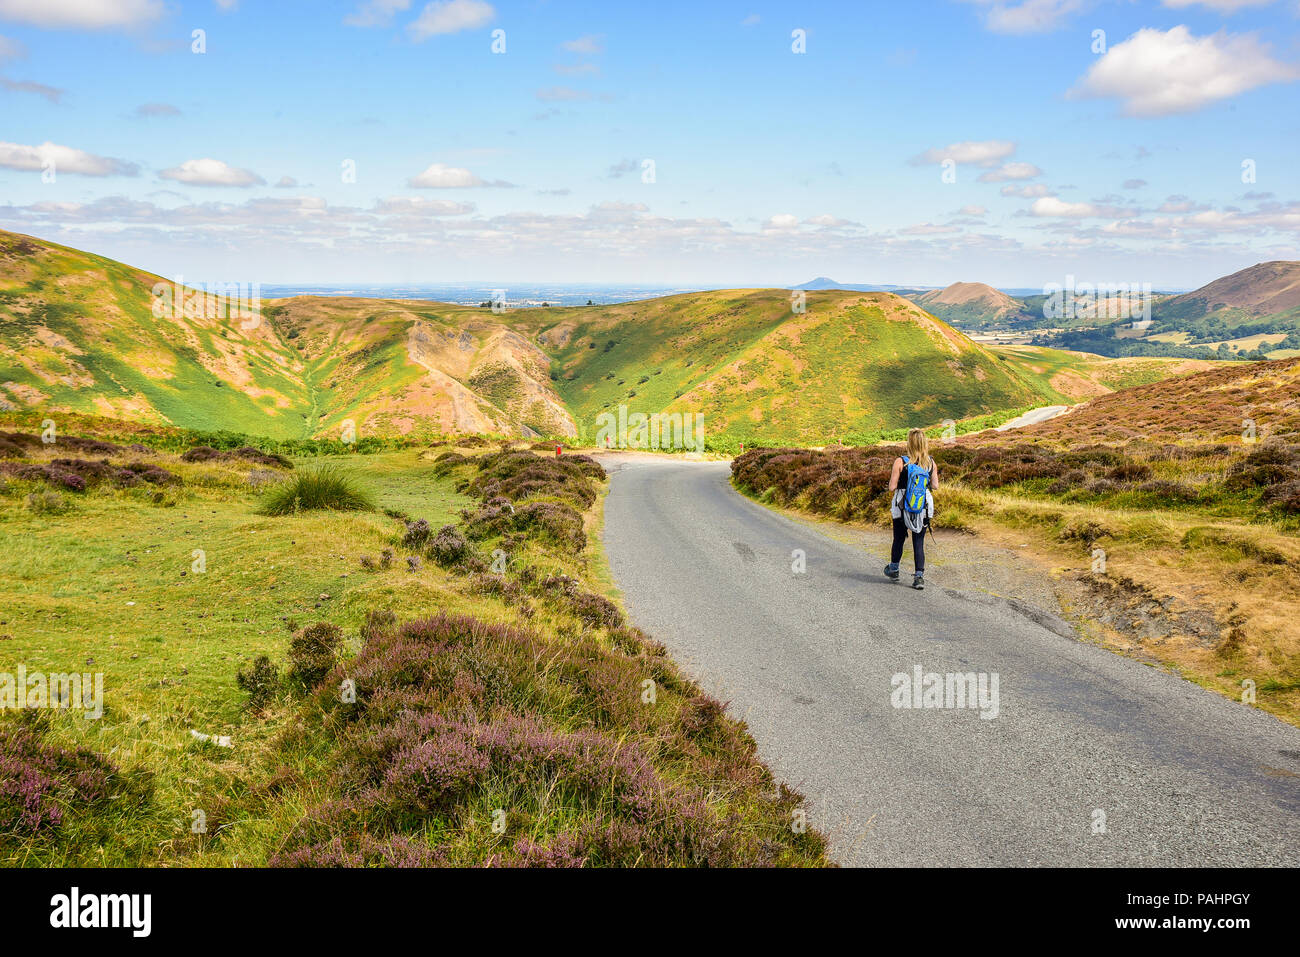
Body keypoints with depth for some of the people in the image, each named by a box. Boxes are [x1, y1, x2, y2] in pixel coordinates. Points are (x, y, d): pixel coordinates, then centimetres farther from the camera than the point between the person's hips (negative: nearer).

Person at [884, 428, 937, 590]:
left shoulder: (900, 462, -13)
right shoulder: (931, 463, -3)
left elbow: (892, 487, -13)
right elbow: (935, 486, 1)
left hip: (902, 507, -2)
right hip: (923, 508, 2)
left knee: (899, 539, 16)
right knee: (919, 543, 7)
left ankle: (893, 570, 34)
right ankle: (919, 577, 0)